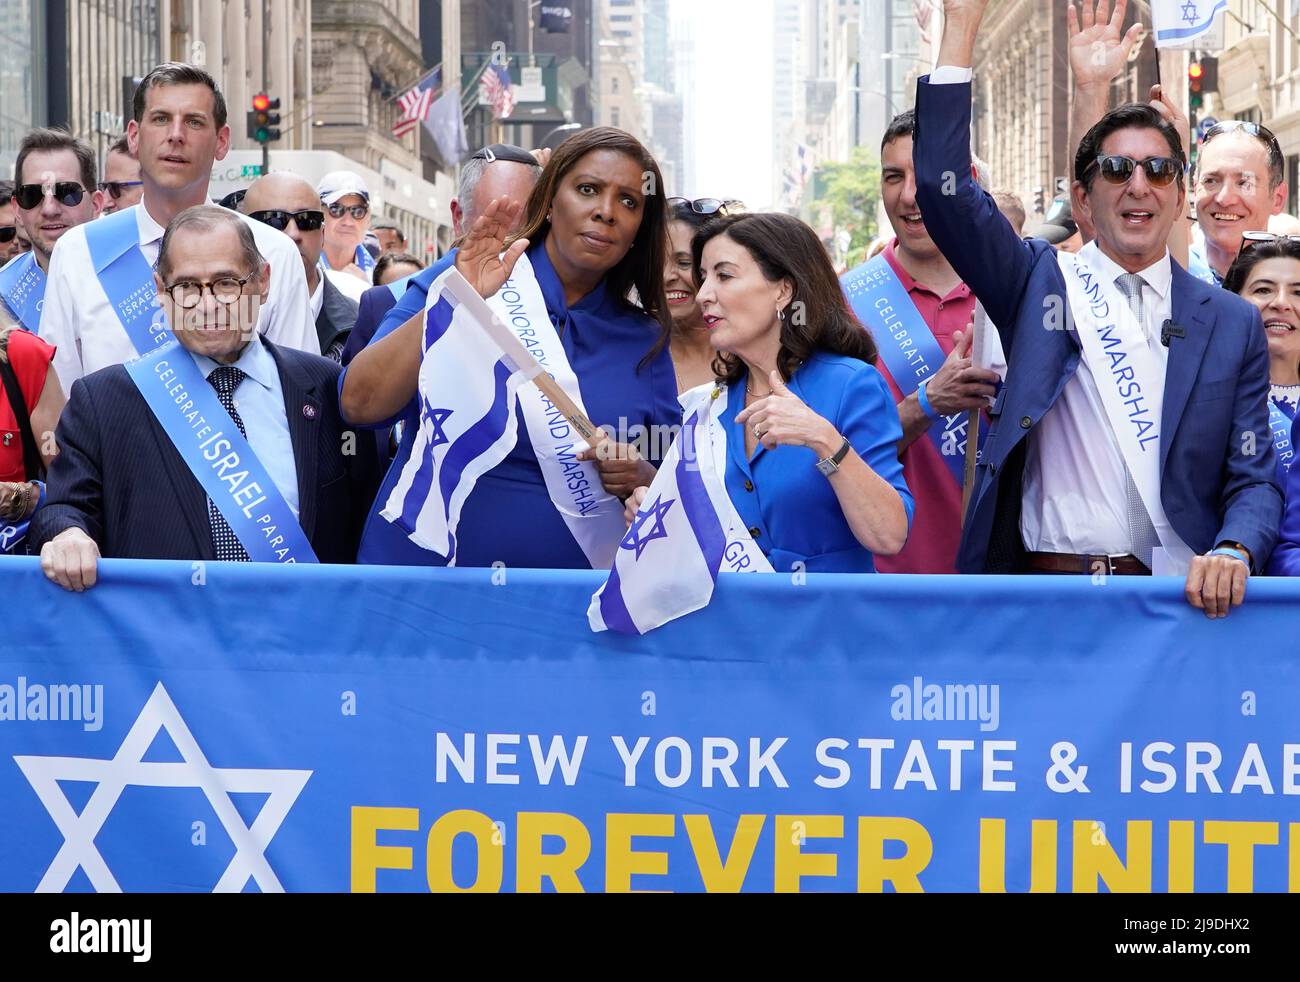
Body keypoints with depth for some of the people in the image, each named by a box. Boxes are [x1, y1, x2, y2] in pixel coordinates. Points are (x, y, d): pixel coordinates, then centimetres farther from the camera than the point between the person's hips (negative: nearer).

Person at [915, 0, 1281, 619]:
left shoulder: (1233, 325, 13)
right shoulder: (1040, 283, 11)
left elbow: (1253, 480, 10)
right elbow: (942, 188, -1)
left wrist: (1233, 553, -13)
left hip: (1174, 596, 2)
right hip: (1042, 589, -2)